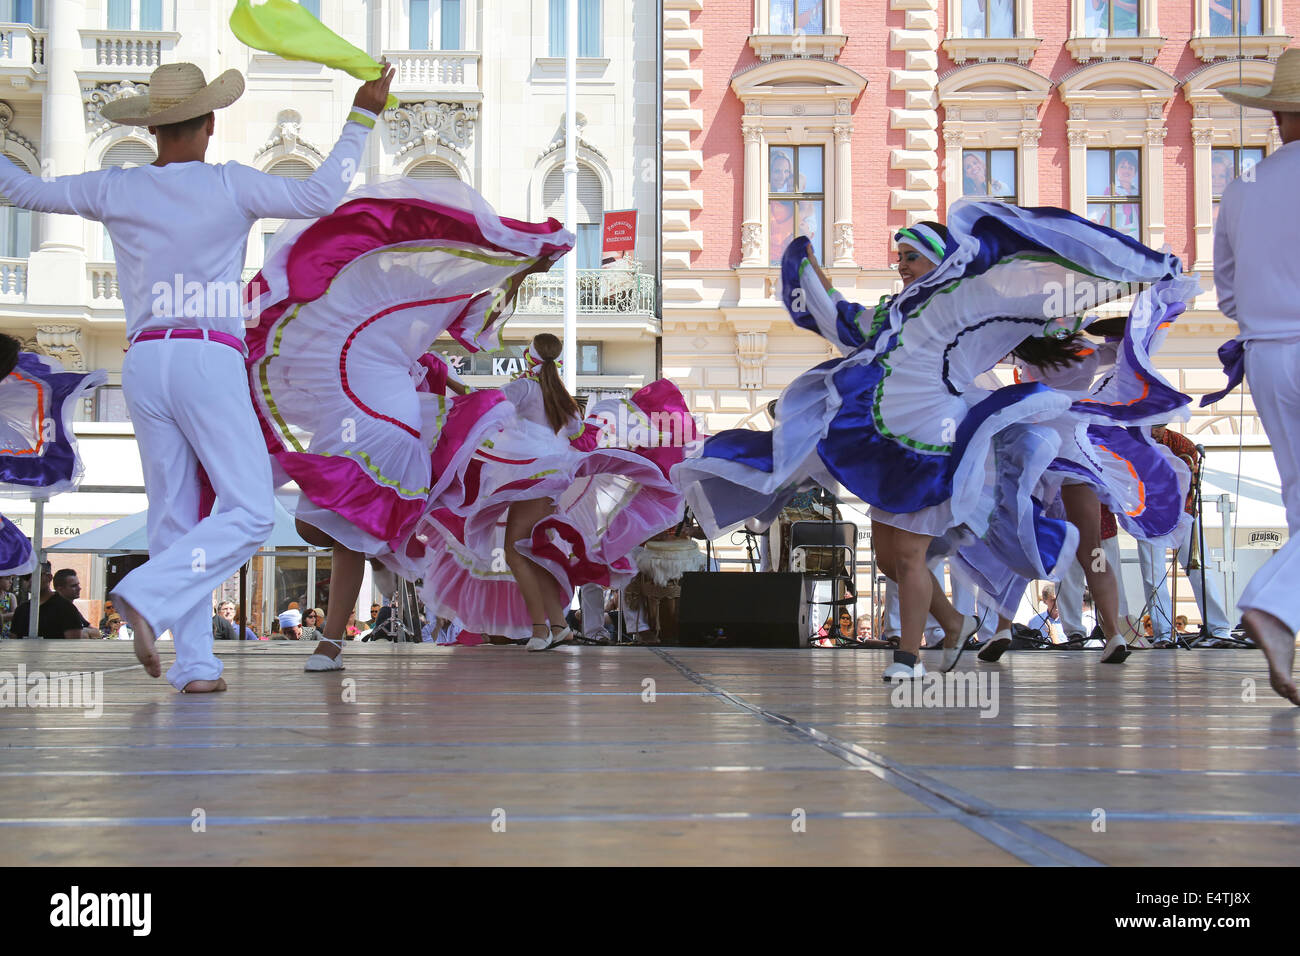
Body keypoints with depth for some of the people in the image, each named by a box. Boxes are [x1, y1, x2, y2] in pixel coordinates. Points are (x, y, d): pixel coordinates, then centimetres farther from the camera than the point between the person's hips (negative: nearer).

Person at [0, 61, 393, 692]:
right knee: (250, 515, -3)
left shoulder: (115, 190, 8)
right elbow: (319, 196, 1)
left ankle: (194, 665, 3)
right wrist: (361, 118, 9)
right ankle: (148, 597, -22)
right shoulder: (229, 186, -2)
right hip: (210, 360, -5)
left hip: (144, 362, 5)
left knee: (174, 516, 8)